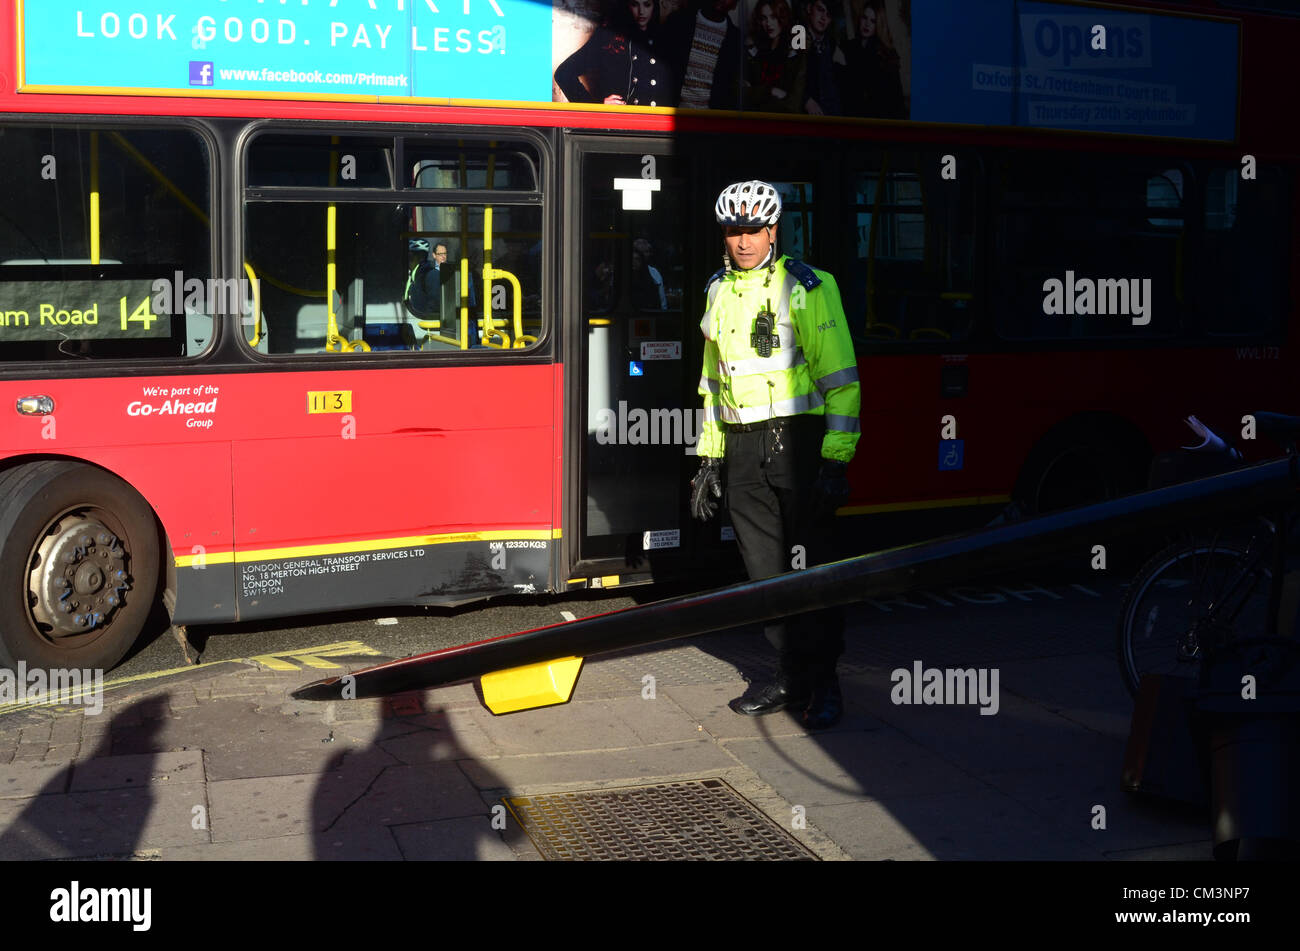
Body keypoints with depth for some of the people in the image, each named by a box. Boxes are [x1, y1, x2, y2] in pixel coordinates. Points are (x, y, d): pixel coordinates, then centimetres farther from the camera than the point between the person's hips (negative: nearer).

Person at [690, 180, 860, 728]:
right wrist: (709, 458, 16)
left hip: (798, 441, -5)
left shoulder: (807, 288, -4)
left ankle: (824, 683, 8)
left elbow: (840, 379, -8)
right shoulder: (719, 292, 15)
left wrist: (835, 460, -15)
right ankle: (792, 676, 19)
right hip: (742, 451, 5)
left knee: (810, 566, -3)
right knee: (766, 570, 7)